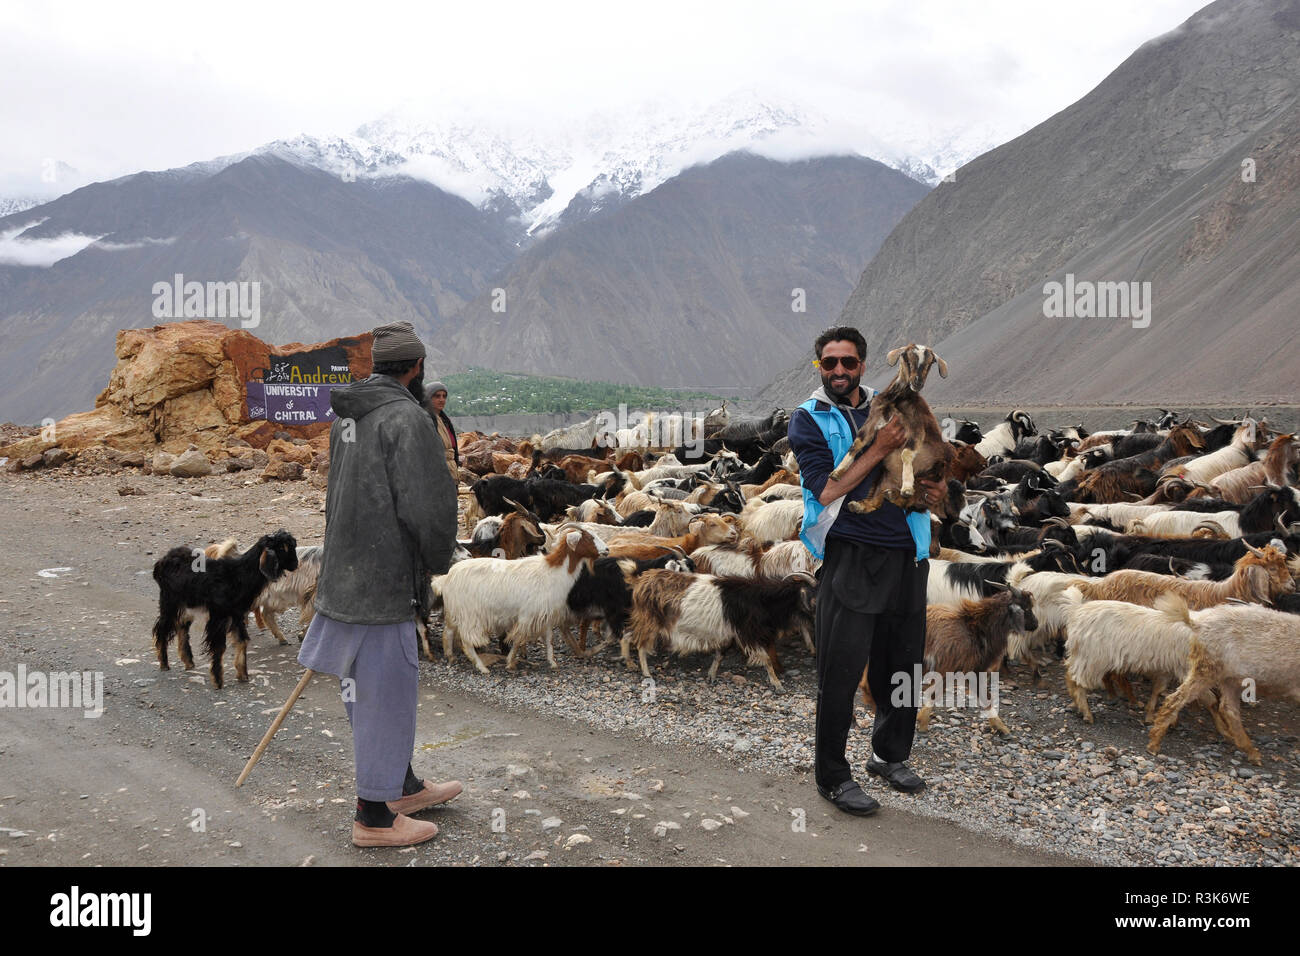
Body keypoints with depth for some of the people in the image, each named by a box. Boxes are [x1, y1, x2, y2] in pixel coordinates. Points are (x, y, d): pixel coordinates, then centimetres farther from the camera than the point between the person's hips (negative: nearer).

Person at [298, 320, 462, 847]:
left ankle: (404, 786, 35)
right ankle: (374, 817, 14)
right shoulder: (407, 417, -17)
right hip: (382, 581, -9)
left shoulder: (345, 417, 11)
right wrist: (438, 560, -4)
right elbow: (426, 506, -22)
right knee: (384, 691, 2)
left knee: (372, 687, 19)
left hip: (344, 570, 9)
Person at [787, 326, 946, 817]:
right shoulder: (808, 420, 0)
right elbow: (827, 490, -11)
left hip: (906, 555, 5)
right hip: (850, 555, -5)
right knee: (841, 670, -3)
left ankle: (891, 754, 33)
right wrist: (879, 449, -15)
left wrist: (934, 490, 2)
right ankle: (832, 774, 12)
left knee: (902, 662, 13)